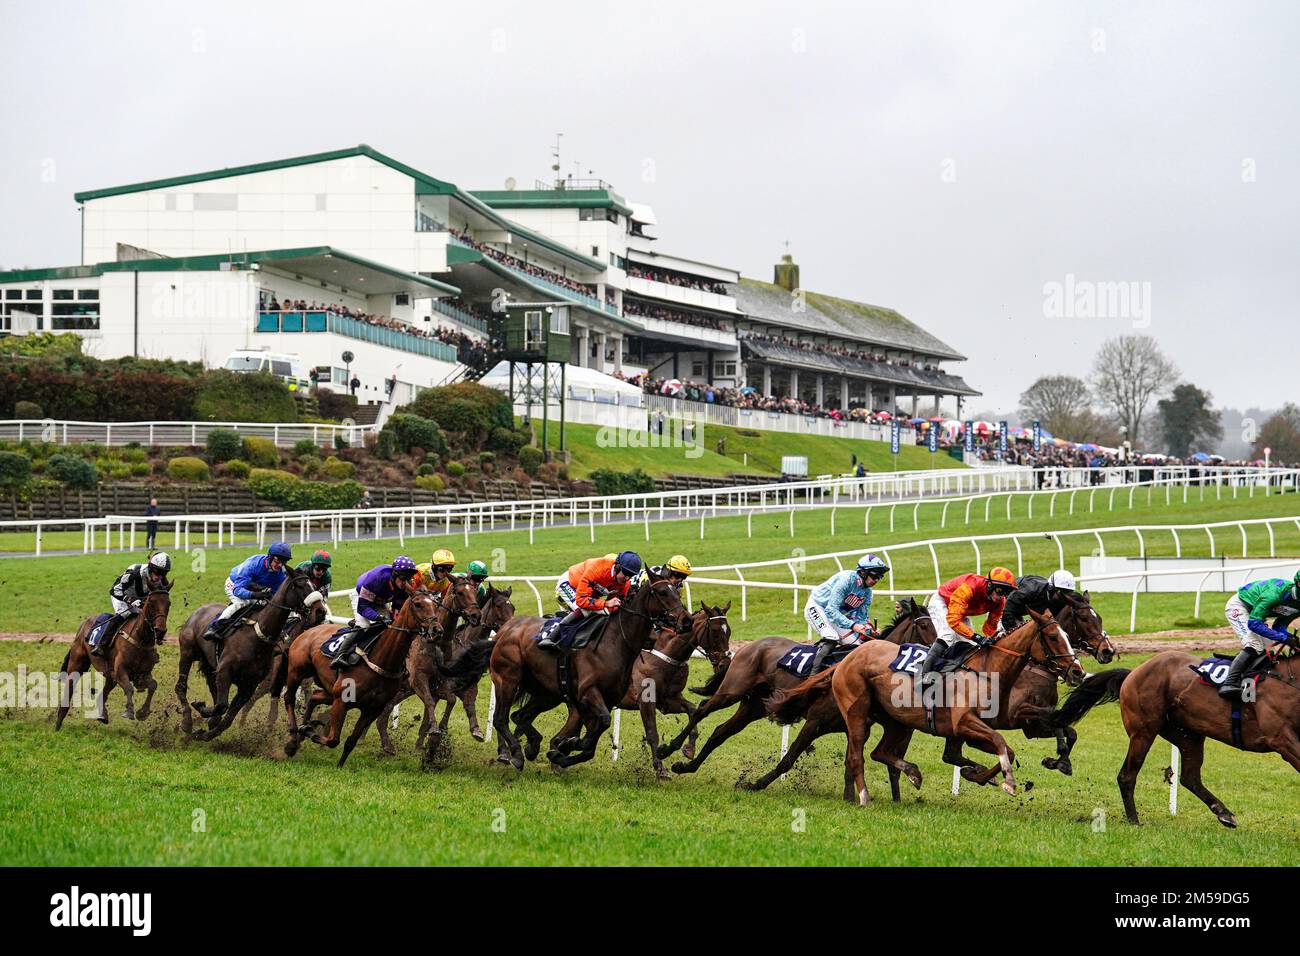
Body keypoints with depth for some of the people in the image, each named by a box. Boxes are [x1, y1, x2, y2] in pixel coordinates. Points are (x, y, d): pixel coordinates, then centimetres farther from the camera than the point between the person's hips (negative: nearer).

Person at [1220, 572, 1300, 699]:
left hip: (1254, 612, 9)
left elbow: (1280, 626, -3)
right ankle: (1229, 684, -35)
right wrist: (1283, 637, -40)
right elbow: (1253, 624, -38)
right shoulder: (1276, 593, -38)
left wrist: (1289, 636, -26)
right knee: (1254, 646, -26)